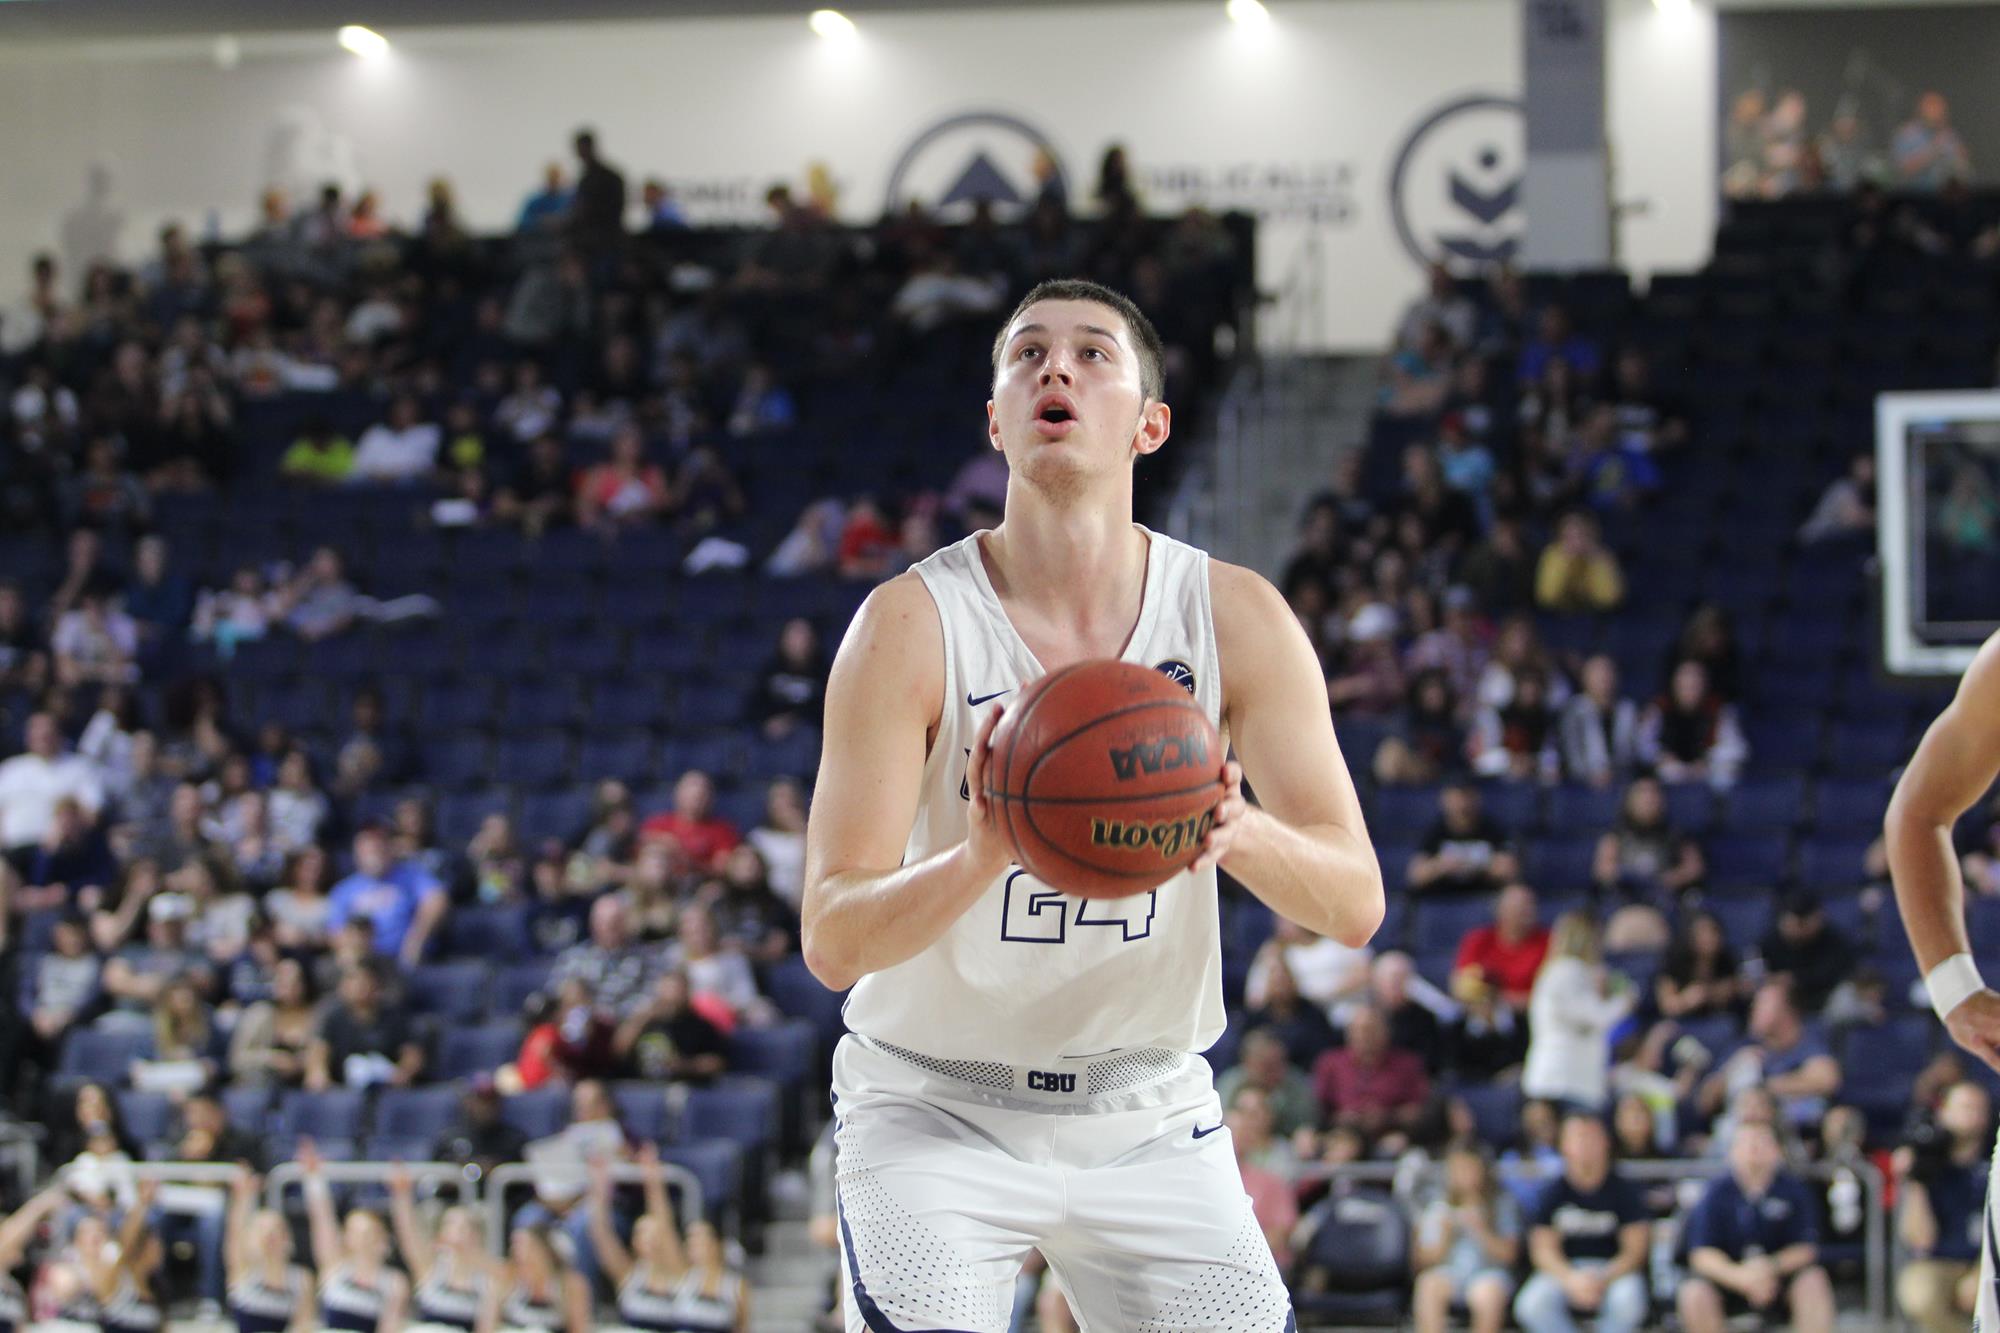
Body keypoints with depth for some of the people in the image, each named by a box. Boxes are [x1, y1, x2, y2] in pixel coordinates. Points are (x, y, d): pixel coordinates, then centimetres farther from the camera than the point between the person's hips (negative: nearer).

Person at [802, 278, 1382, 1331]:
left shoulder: (1235, 619, -7)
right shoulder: (911, 624, -15)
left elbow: (1355, 906, -10)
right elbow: (832, 943, -19)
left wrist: (1237, 832, -33)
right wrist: (981, 858, -39)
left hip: (1146, 1114, 3)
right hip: (936, 1111, -3)